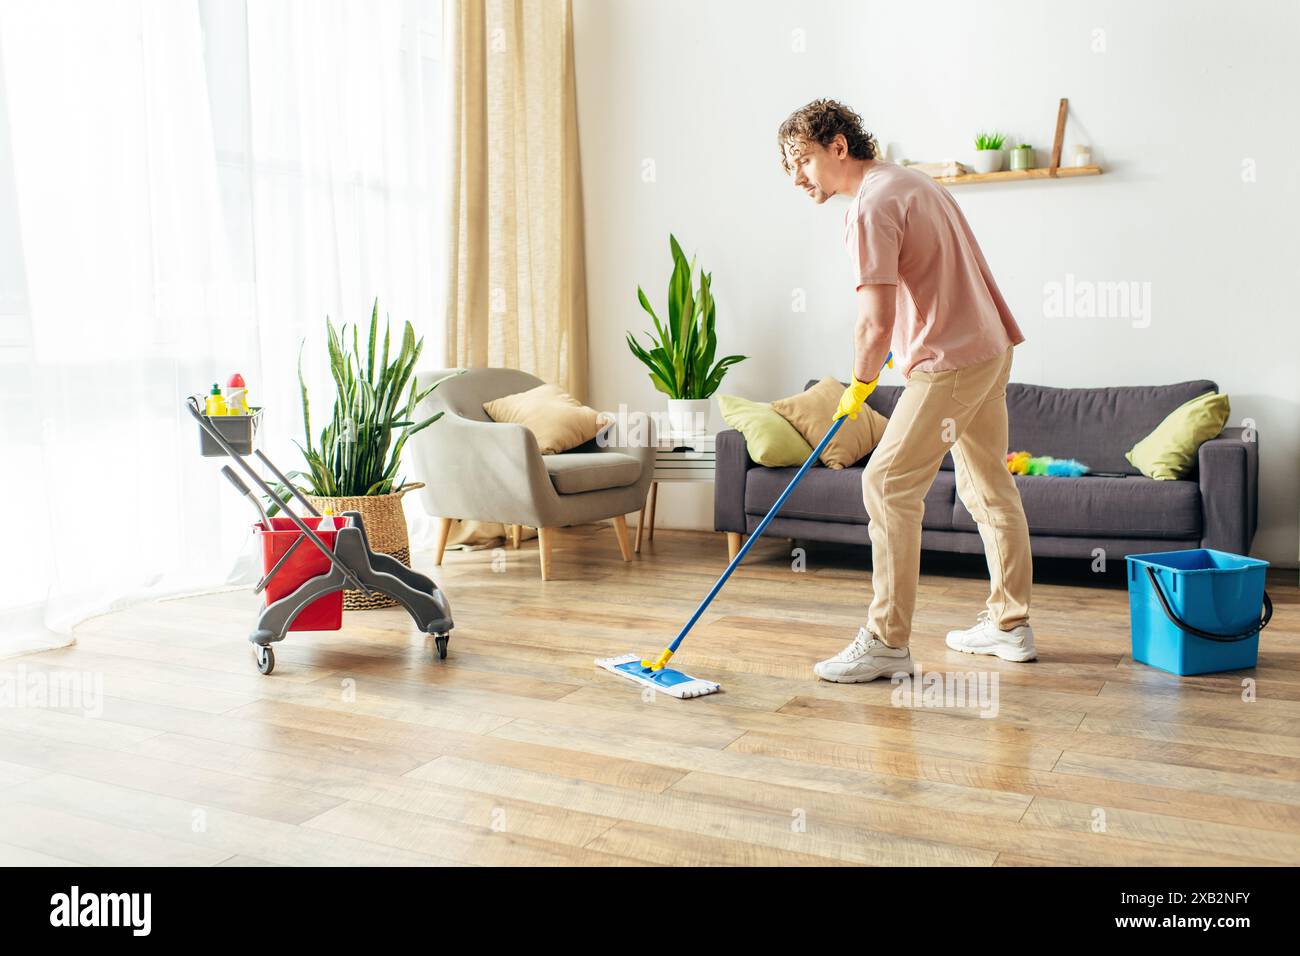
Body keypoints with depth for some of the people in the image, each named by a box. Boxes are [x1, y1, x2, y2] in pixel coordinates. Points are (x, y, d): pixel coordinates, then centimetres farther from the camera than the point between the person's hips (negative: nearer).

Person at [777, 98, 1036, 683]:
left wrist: (860, 383, -5)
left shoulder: (871, 205, -16)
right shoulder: (909, 181, 15)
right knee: (988, 486, 15)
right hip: (990, 348, 11)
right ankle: (1010, 624, 26)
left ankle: (887, 642, -7)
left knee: (888, 485, -10)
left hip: (949, 362, -11)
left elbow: (876, 321, -22)